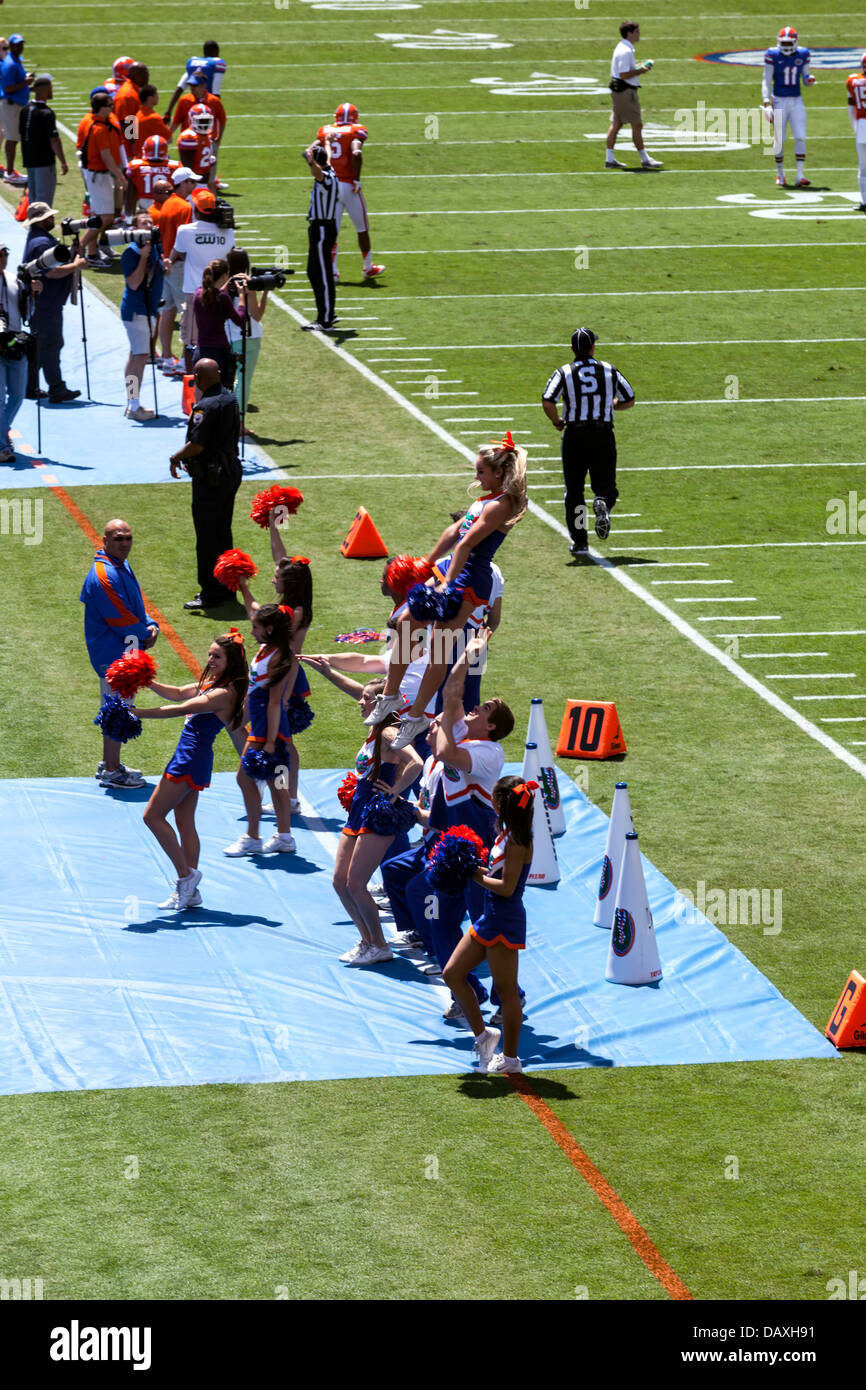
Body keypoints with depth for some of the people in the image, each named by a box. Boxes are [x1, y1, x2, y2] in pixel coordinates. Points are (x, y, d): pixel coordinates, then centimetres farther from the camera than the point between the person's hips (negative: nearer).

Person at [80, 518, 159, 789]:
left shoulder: (121, 566, 10)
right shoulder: (104, 575, -23)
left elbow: (136, 605, 16)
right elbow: (122, 619, -23)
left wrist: (151, 625, -3)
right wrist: (145, 635, -8)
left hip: (123, 652, 11)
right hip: (115, 654, -11)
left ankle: (109, 764, 30)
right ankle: (111, 772, 4)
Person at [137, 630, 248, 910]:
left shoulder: (224, 693, -18)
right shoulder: (211, 684, 12)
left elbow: (181, 709, -21)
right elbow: (178, 693, 17)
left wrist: (140, 713, -19)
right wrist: (148, 682, 1)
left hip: (192, 759, -10)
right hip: (190, 758, 10)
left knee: (153, 816, -5)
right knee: (185, 823, 12)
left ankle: (186, 874, -2)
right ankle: (189, 891, 16)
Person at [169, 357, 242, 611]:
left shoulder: (206, 406, -22)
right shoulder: (229, 398, 6)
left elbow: (197, 445, -25)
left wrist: (176, 458, -5)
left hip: (211, 478, -9)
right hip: (231, 471, 9)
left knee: (207, 536, -2)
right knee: (223, 533, 18)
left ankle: (211, 593, 2)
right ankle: (226, 588, 25)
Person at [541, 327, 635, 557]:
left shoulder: (564, 373, -2)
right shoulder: (609, 371, 4)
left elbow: (547, 402, -16)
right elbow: (629, 401, 8)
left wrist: (557, 422, 2)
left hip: (574, 435, -1)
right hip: (604, 433, 1)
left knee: (574, 489, 9)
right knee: (606, 484, 11)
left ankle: (579, 542, 8)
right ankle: (603, 503, -27)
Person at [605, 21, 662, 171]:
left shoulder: (622, 48, 13)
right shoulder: (626, 51, -19)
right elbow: (624, 74, -24)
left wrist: (639, 67, 12)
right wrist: (640, 70, -16)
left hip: (618, 90, 10)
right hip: (626, 91, -10)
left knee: (616, 124, 10)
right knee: (637, 125, -3)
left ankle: (609, 159, 12)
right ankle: (645, 160, 1)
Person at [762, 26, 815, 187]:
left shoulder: (802, 55, 3)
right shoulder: (773, 56, -6)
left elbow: (805, 82, 11)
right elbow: (766, 82, -5)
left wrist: (810, 80, -13)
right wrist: (767, 104, -14)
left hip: (796, 102, 2)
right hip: (779, 101, -2)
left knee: (800, 138, -7)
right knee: (779, 141, 1)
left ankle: (800, 176, -7)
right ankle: (780, 174, 19)